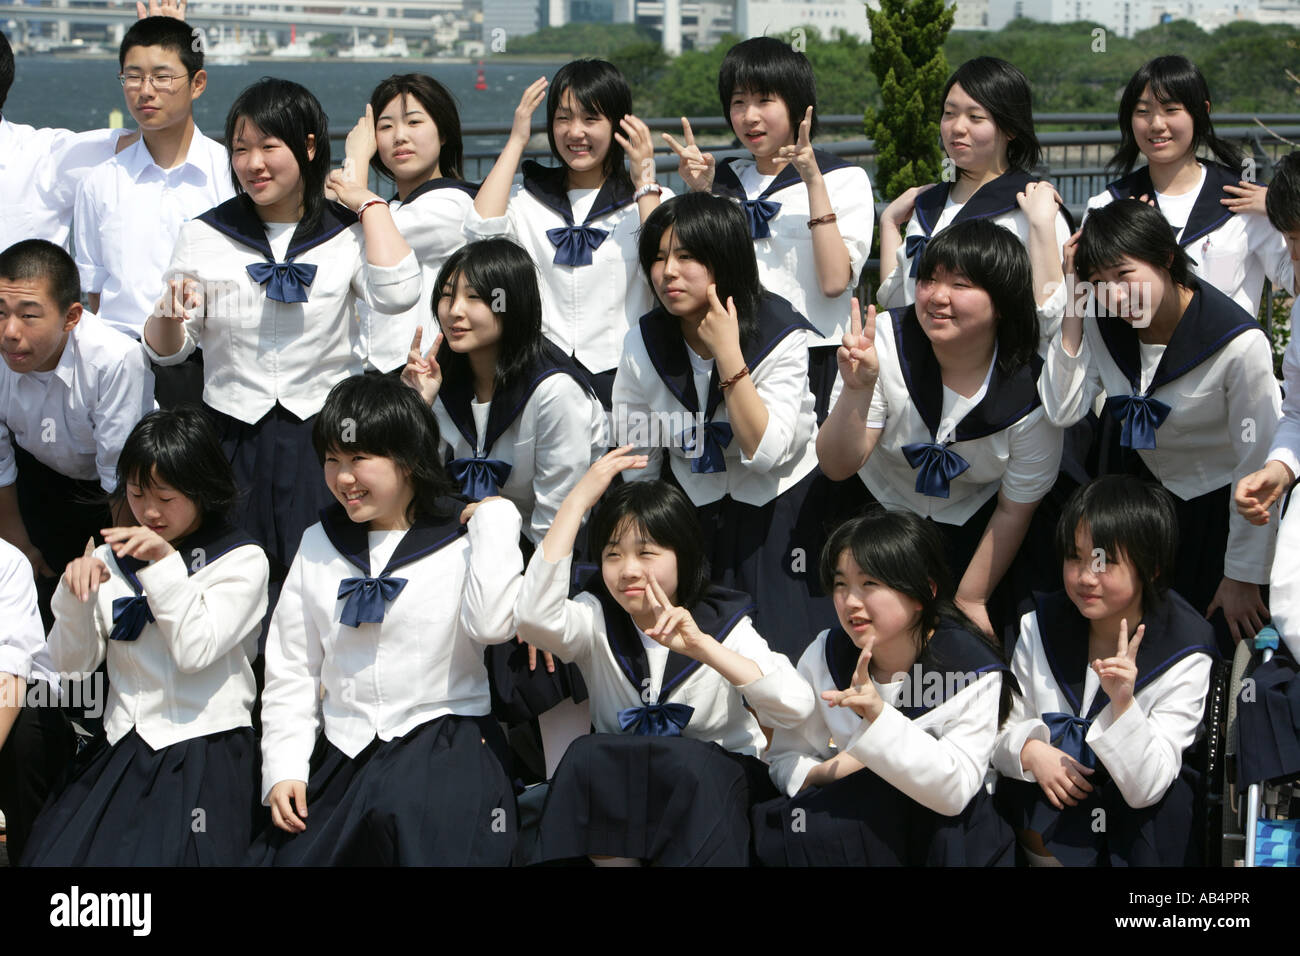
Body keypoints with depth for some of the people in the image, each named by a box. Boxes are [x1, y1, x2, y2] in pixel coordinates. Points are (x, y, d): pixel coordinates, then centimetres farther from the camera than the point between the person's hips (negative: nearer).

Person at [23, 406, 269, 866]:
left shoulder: (242, 561, 0)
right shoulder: (114, 558, 12)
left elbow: (196, 651, -13)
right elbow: (72, 662, 9)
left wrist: (165, 564, -17)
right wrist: (75, 594, -9)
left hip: (203, 757, -4)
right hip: (121, 752, 4)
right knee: (54, 857, -14)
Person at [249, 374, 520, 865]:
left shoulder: (464, 539, 1)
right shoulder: (318, 545, 13)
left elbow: (492, 624, -20)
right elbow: (290, 669, 13)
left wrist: (495, 517, -11)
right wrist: (284, 767, 3)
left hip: (443, 746, -4)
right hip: (342, 758, 4)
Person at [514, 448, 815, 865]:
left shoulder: (724, 624, -7)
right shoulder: (597, 618, -2)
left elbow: (796, 706, -24)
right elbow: (534, 616, -28)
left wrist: (703, 647, -35)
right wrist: (579, 498, -25)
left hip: (713, 782, -2)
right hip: (619, 784, 2)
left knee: (693, 766, -35)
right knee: (586, 754, -30)